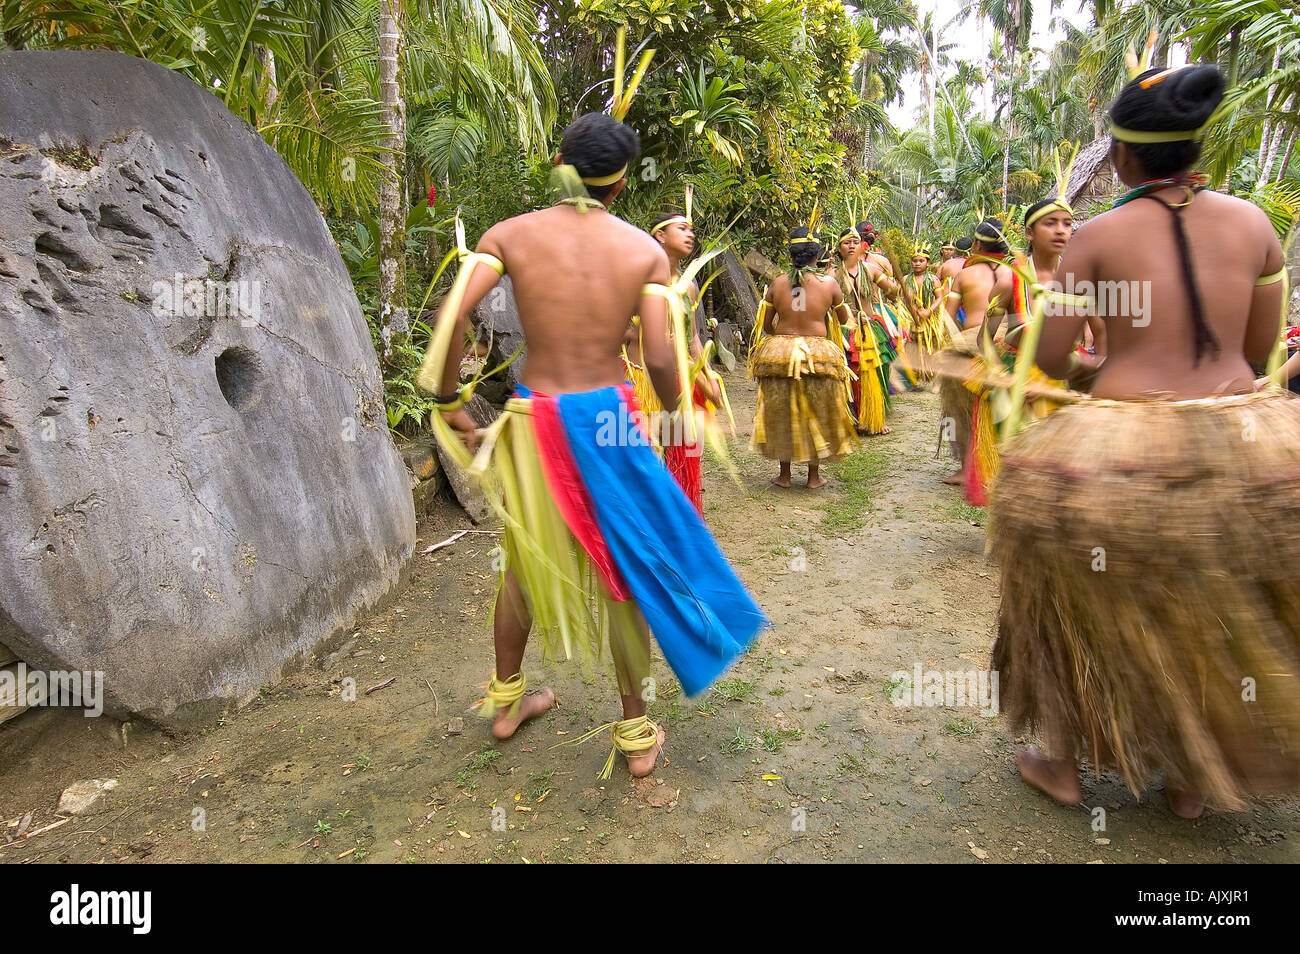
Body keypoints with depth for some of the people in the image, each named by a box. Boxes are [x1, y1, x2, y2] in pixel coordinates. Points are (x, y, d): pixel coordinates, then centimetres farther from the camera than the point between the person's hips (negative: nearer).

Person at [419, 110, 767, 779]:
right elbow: (658, 358, -11)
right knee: (624, 570, 13)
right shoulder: (646, 250, -3)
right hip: (609, 420, -1)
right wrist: (673, 412, 8)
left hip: (533, 419, 2)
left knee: (526, 559, 21)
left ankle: (506, 702, 41)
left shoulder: (510, 234, -1)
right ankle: (636, 734, 26)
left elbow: (452, 317, -14)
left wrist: (449, 406, -3)